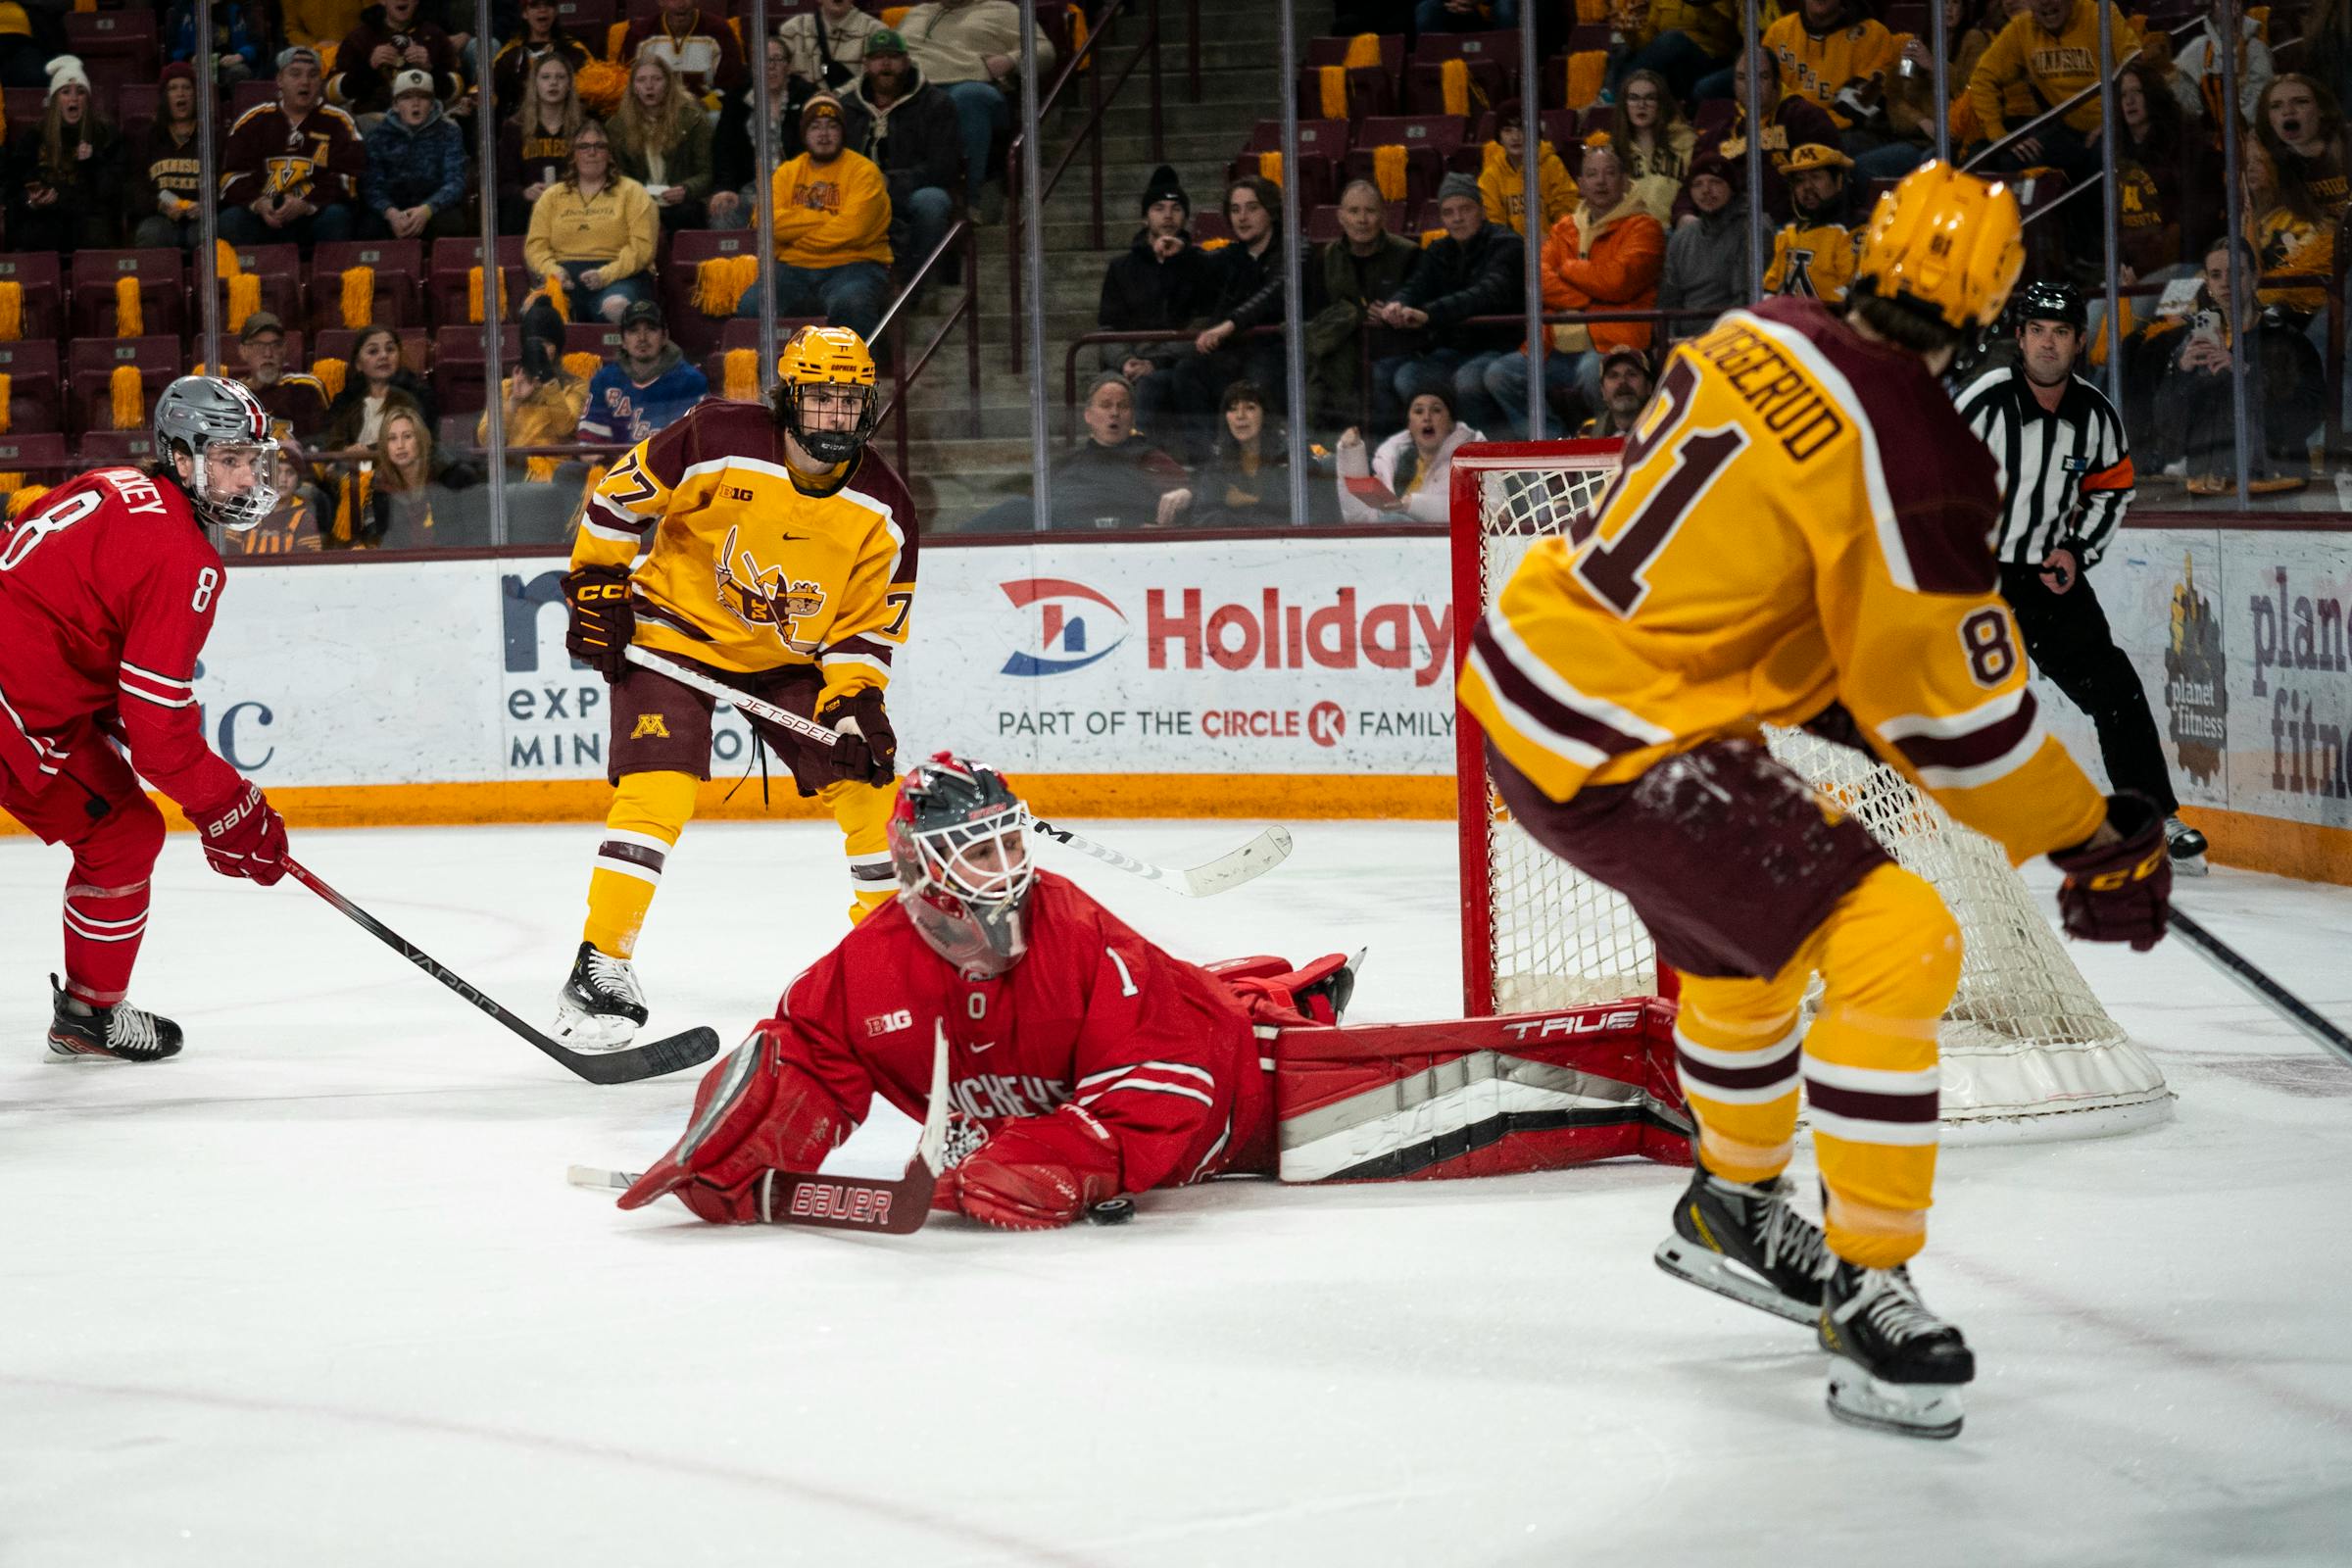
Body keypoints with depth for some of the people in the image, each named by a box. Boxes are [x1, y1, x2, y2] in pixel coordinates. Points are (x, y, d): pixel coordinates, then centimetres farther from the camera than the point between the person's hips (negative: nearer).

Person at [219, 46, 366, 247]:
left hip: (314, 218, -1)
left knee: (335, 216, -32)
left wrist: (306, 205, -19)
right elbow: (233, 177, 5)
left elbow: (348, 178, -3)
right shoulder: (253, 121, 11)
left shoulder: (337, 123, 7)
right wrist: (258, 203, -17)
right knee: (231, 221, -28)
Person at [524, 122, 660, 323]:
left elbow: (643, 246, 0)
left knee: (616, 307, -40)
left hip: (616, 276, -2)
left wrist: (605, 275, -15)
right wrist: (552, 270, -10)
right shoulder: (551, 196, 23)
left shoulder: (631, 192, 13)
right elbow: (535, 245, 13)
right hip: (565, 278, 2)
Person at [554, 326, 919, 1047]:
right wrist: (598, 589, -9)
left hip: (793, 657, 4)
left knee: (868, 779, -3)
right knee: (658, 790, -20)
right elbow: (618, 496, -9)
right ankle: (599, 966, -14)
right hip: (675, 633, -4)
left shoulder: (882, 509, -11)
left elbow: (870, 624, -4)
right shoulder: (718, 444, -21)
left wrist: (856, 701, -19)